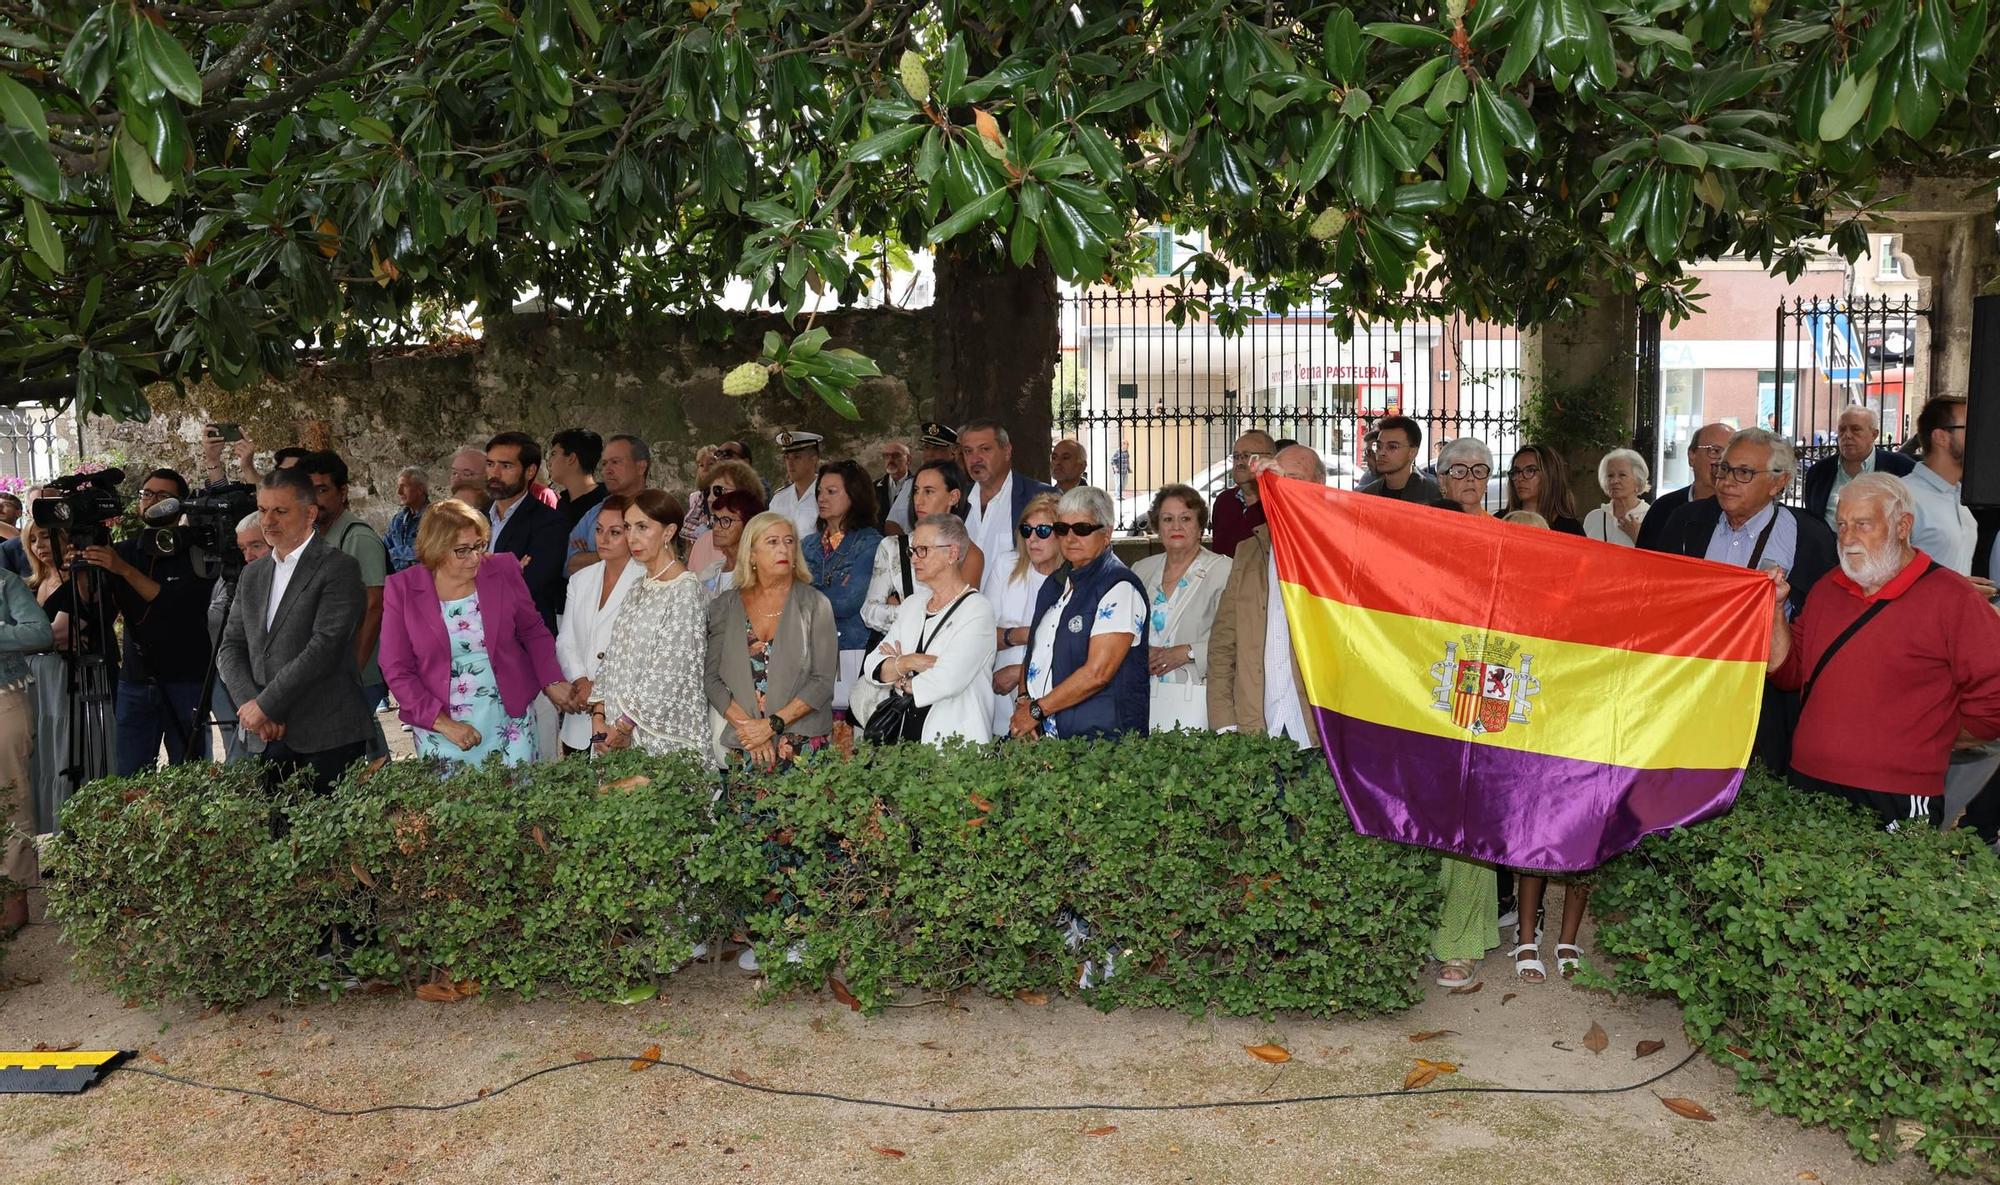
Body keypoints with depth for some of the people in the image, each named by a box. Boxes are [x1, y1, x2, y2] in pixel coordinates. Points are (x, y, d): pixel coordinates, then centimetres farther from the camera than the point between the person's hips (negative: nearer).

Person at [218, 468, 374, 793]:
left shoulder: (339, 568, -5)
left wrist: (266, 705, -13)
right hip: (266, 738, 6)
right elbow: (231, 648, 14)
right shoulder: (252, 575, 17)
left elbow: (325, 647, -15)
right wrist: (250, 706, -3)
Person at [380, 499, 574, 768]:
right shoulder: (402, 589, -6)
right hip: (439, 729, -1)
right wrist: (443, 723, -12)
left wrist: (552, 681, -7)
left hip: (510, 717, 1)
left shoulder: (504, 570, -4)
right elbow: (397, 670, -4)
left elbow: (533, 632, 8)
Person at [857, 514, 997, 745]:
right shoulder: (911, 606, 17)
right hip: (907, 735, 5)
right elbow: (872, 669, 8)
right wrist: (908, 662, -10)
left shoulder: (977, 610, -4)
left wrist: (903, 682, 2)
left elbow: (948, 680, -15)